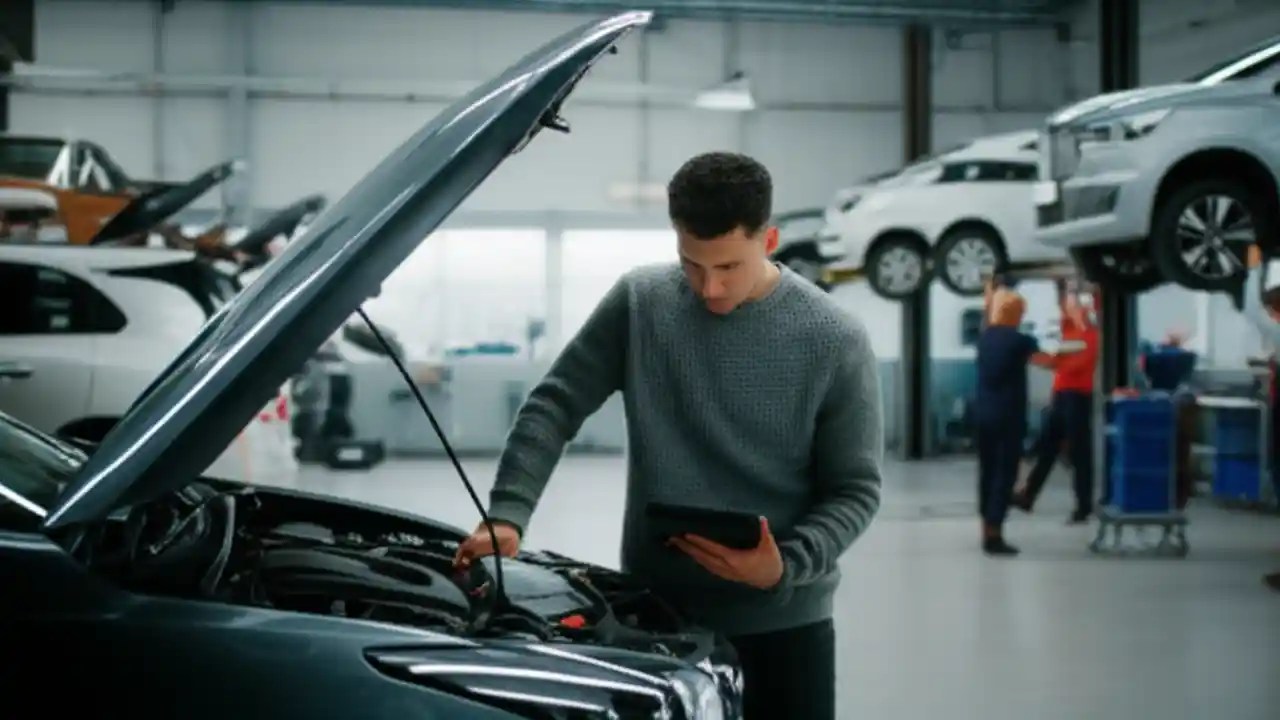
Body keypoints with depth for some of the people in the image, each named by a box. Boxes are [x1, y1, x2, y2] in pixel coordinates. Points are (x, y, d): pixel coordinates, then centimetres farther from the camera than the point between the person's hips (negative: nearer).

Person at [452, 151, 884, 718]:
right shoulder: (639, 303, -3)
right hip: (656, 608, 1)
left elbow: (855, 490, -5)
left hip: (782, 618, -1)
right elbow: (555, 405, 1)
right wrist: (508, 515, -12)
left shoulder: (834, 340, -8)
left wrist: (787, 567, -21)